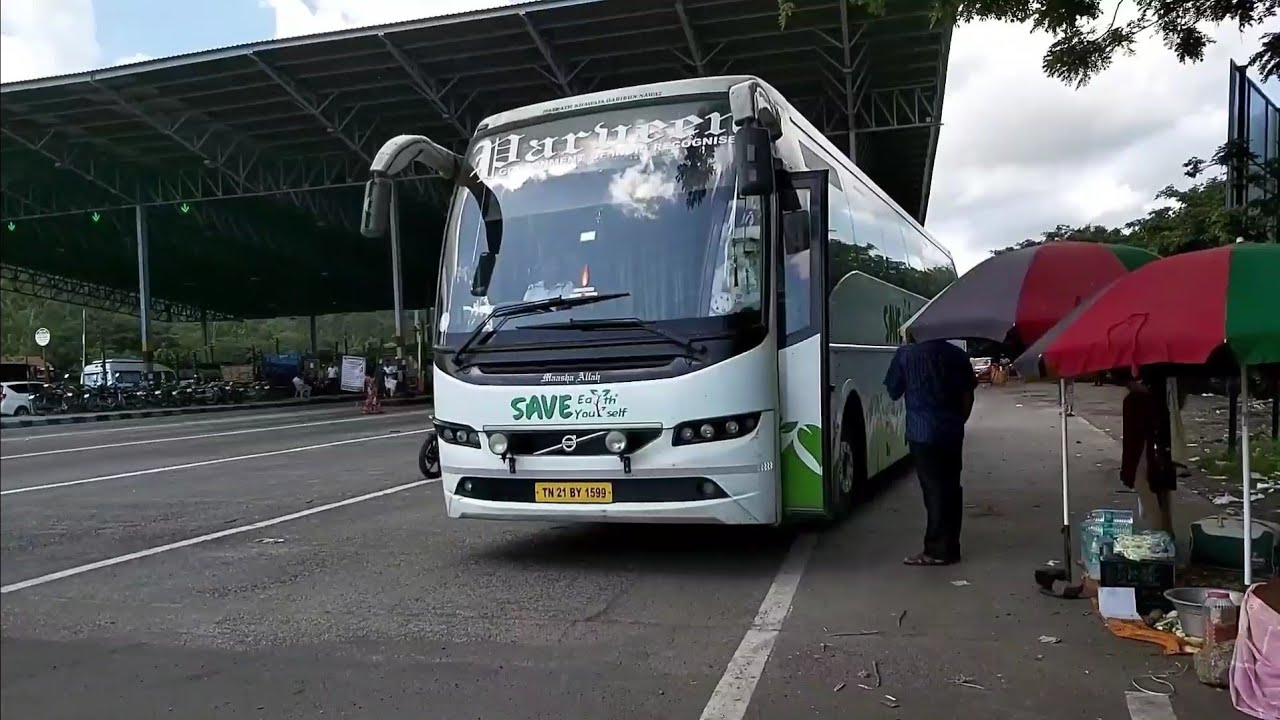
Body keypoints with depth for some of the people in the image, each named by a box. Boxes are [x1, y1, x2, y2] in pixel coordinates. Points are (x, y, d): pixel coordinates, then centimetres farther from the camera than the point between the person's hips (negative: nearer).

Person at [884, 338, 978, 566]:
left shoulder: (905, 354, -6)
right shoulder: (957, 354, 6)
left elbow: (894, 391, 3)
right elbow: (968, 394, 8)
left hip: (922, 432, -4)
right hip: (952, 432, 4)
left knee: (933, 489, -2)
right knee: (951, 488, 10)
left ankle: (938, 550, 0)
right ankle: (949, 547, 18)